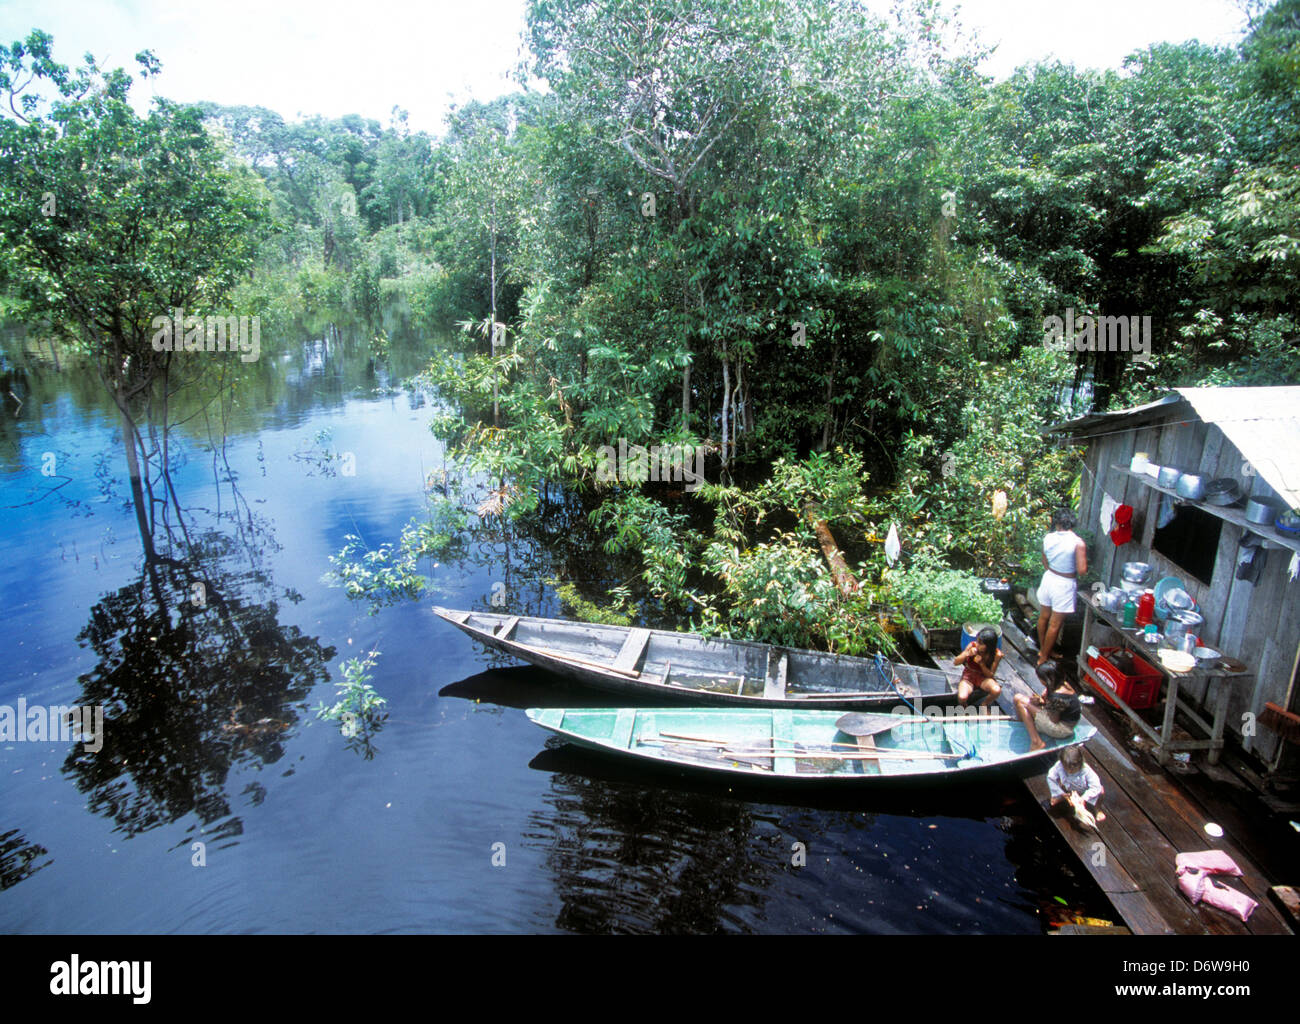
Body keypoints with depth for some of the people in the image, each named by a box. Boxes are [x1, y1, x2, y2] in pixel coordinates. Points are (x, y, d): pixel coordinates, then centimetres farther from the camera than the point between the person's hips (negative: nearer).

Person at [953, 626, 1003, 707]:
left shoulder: (997, 654, -17)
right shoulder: (972, 645, -16)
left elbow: (990, 675, -10)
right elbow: (955, 662, -9)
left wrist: (981, 663, -27)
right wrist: (967, 654, -28)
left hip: (983, 677, 1)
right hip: (969, 676, -1)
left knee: (997, 690, -34)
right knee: (962, 697, -32)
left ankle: (984, 705, 0)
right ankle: (964, 707, 7)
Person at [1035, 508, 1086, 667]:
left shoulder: (1047, 538, -5)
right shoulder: (1078, 542, -20)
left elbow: (1045, 563, 6)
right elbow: (1082, 570, -22)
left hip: (1049, 578, 5)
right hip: (1065, 584, -5)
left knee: (1044, 617, 20)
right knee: (1055, 624, 7)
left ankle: (1043, 650, 37)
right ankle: (1044, 658, 17)